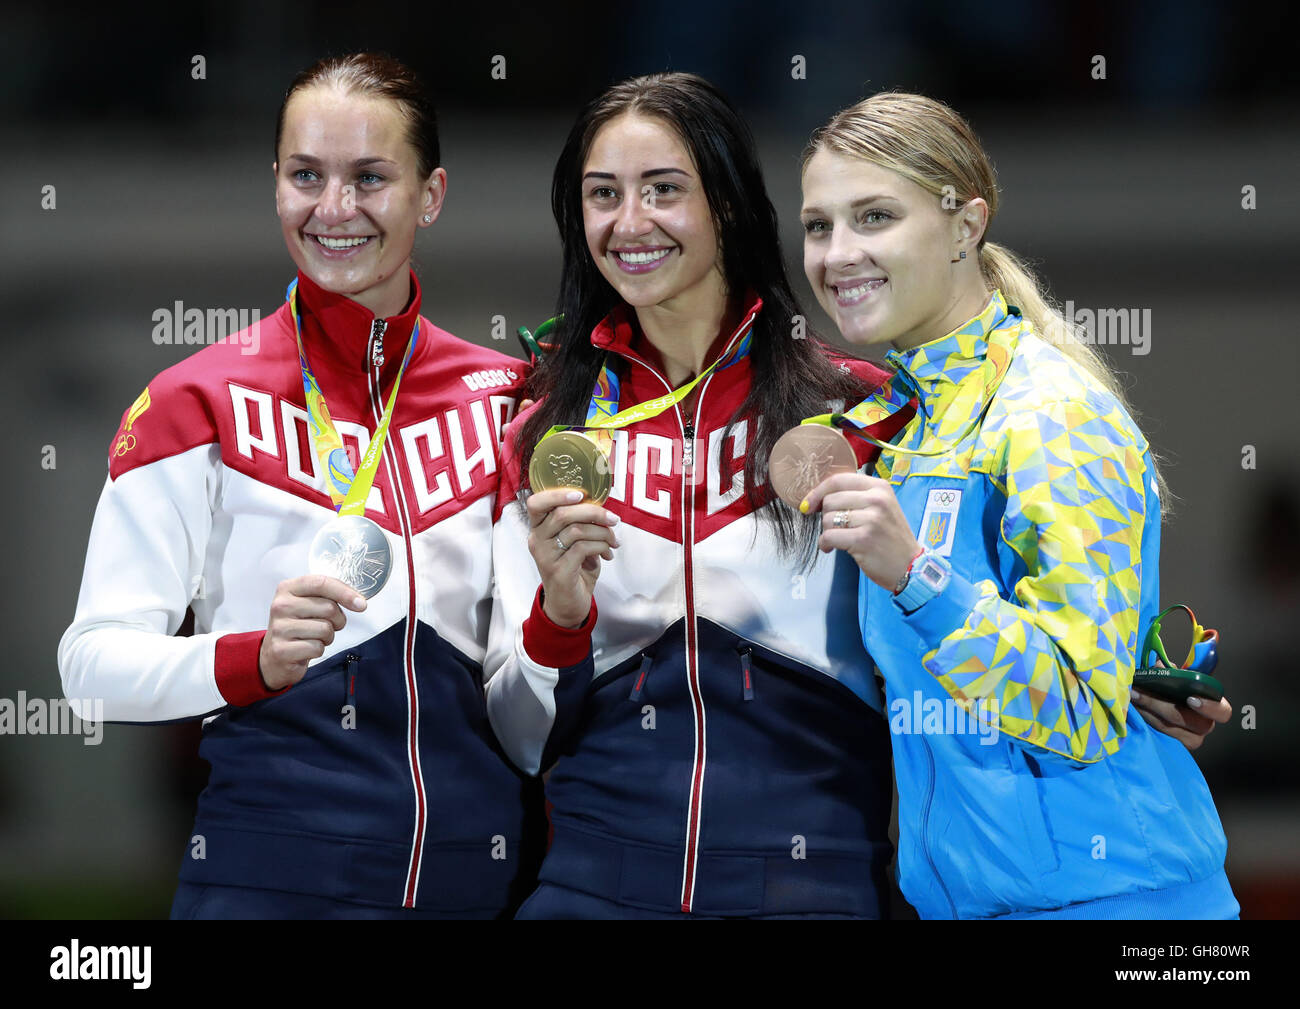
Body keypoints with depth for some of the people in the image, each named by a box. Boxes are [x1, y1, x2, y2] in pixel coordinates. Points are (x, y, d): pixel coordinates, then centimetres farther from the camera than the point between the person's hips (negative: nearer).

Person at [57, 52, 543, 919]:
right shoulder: (202, 402, -2)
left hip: (482, 878, 3)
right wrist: (257, 659, -25)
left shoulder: (501, 396, 8)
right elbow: (95, 660, -10)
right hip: (271, 876, -3)